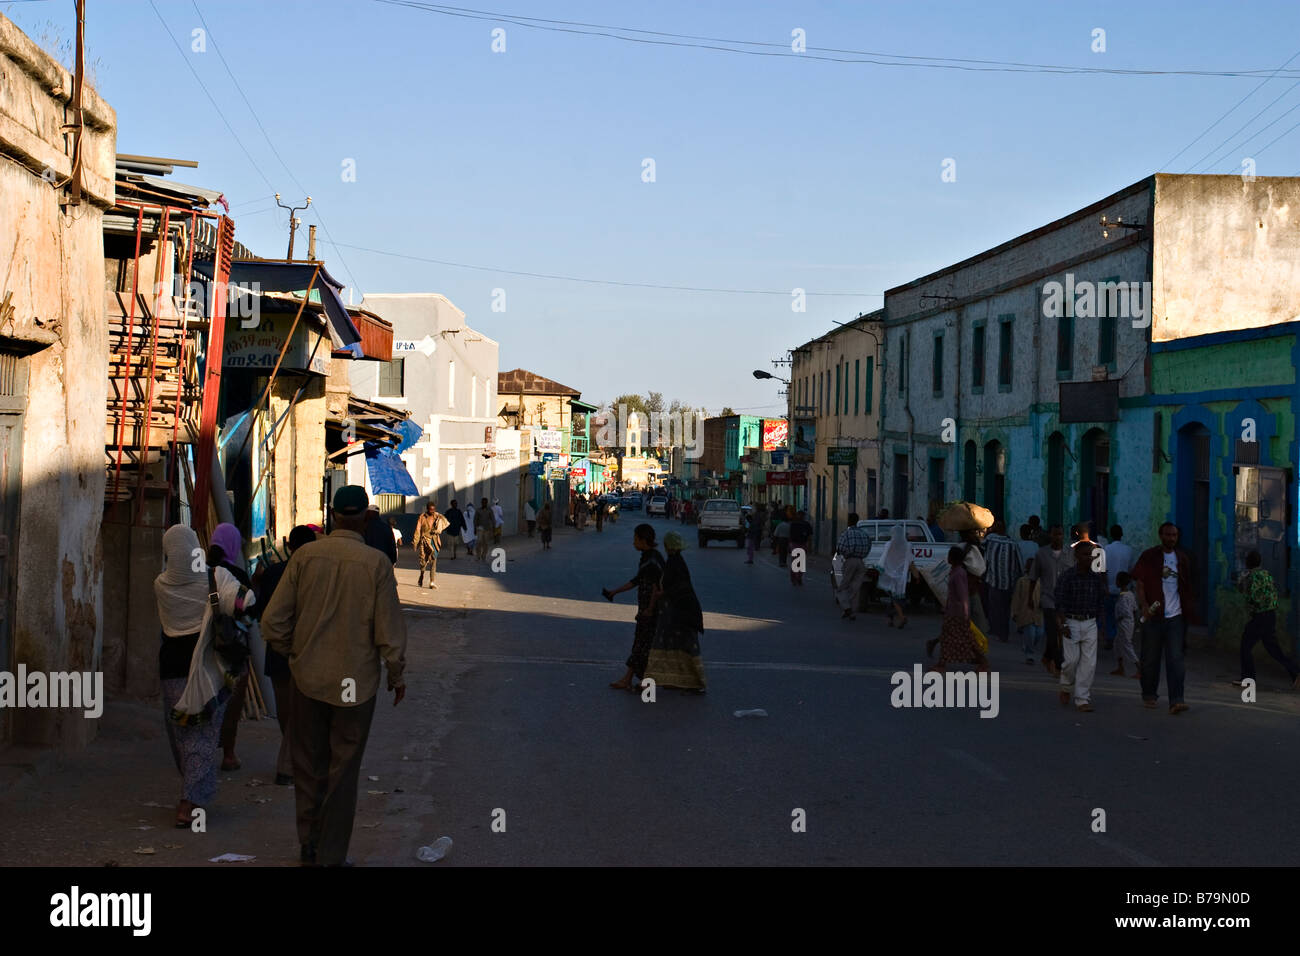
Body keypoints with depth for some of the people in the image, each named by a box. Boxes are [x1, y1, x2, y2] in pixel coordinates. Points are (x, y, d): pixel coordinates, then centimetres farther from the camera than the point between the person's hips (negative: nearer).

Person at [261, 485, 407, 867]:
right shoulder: (376, 564, -13)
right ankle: (331, 854, 17)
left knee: (309, 764, 17)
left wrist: (292, 652, 12)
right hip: (356, 681, -2)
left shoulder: (305, 555, -8)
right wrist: (397, 674, 7)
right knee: (343, 771, 10)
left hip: (308, 676, 2)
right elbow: (390, 630, -9)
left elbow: (273, 621, -7)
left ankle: (309, 845, 27)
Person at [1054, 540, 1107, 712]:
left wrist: (1097, 617, 8)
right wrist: (1062, 624, -15)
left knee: (1089, 662, -3)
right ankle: (1066, 689, 23)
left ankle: (1083, 699, 3)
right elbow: (1059, 601, -9)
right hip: (1071, 622, -3)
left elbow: (1101, 600, 14)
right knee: (1072, 659, -5)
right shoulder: (1066, 576, -7)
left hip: (1090, 623, 3)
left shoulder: (1097, 577, 4)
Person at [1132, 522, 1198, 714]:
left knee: (1175, 659, -7)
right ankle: (1149, 695, 24)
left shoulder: (1183, 558, 12)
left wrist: (1190, 610, 12)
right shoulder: (1148, 557, 2)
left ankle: (1176, 701, -13)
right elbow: (1140, 584, -2)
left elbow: (1189, 587, 19)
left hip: (1176, 616, 2)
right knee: (1150, 658, 7)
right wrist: (1144, 605, -16)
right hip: (1153, 615, -2)